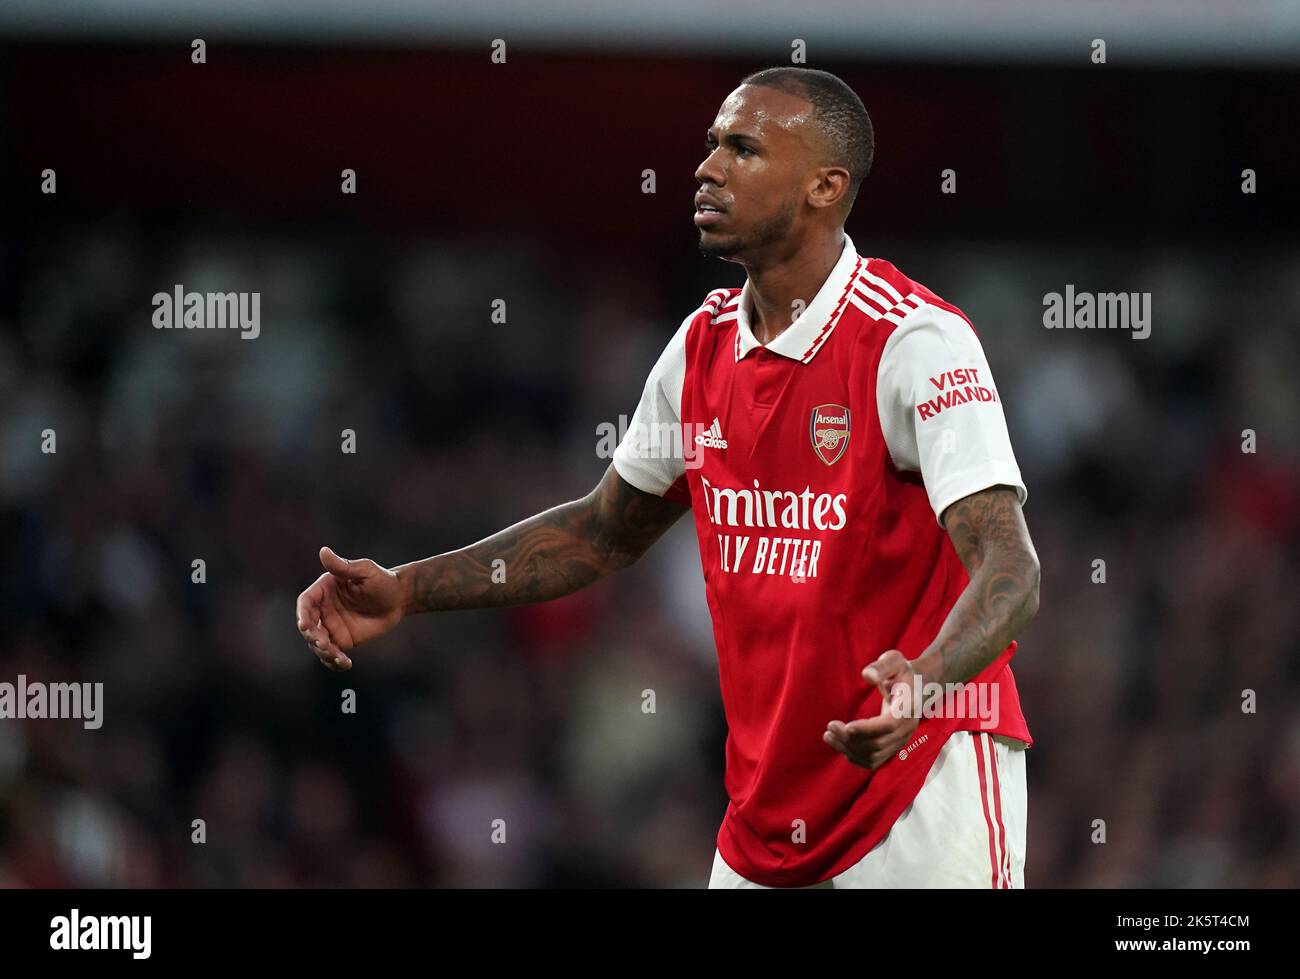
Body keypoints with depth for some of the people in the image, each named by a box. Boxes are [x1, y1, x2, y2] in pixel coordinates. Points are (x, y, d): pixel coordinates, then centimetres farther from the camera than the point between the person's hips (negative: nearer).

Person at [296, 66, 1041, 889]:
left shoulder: (917, 341, -16)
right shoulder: (704, 345, 7)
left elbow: (1010, 570, -25)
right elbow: (604, 532, 20)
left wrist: (926, 680, -45)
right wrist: (403, 592, 12)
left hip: (926, 785, -7)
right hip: (770, 805, 7)